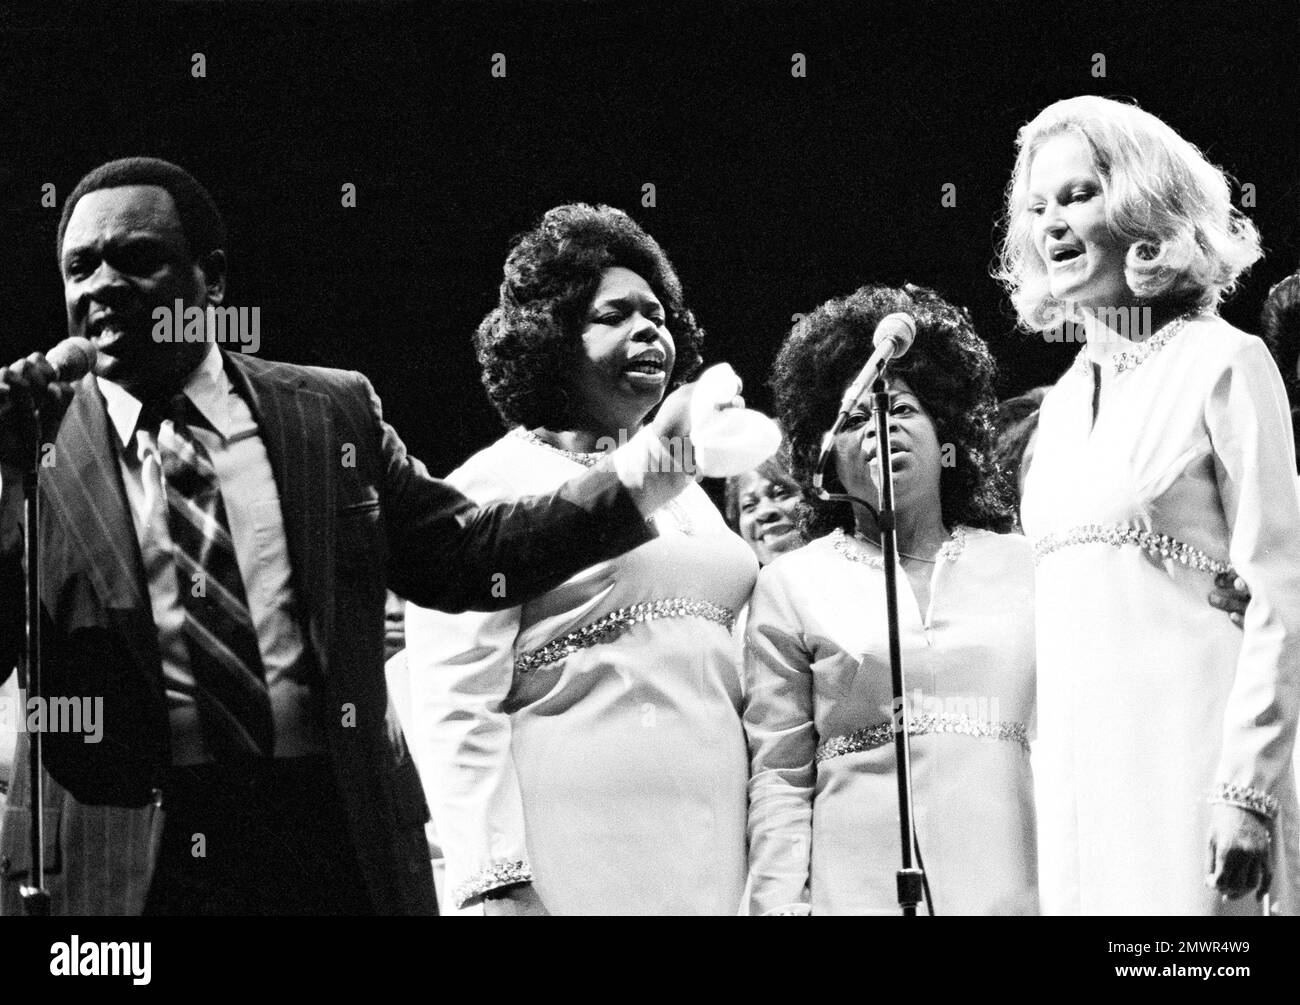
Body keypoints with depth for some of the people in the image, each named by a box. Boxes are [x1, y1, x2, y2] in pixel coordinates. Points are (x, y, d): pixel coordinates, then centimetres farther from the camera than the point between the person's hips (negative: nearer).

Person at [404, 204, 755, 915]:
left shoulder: (688, 492, 19)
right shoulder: (493, 485, -1)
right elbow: (455, 709, -8)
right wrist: (499, 881, -18)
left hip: (713, 860, 6)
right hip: (577, 864, -6)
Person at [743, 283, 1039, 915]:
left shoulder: (1024, 566, 11)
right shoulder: (792, 585, 8)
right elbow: (779, 778, 4)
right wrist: (784, 904, -6)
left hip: (1018, 886, 1)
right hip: (862, 891, -1)